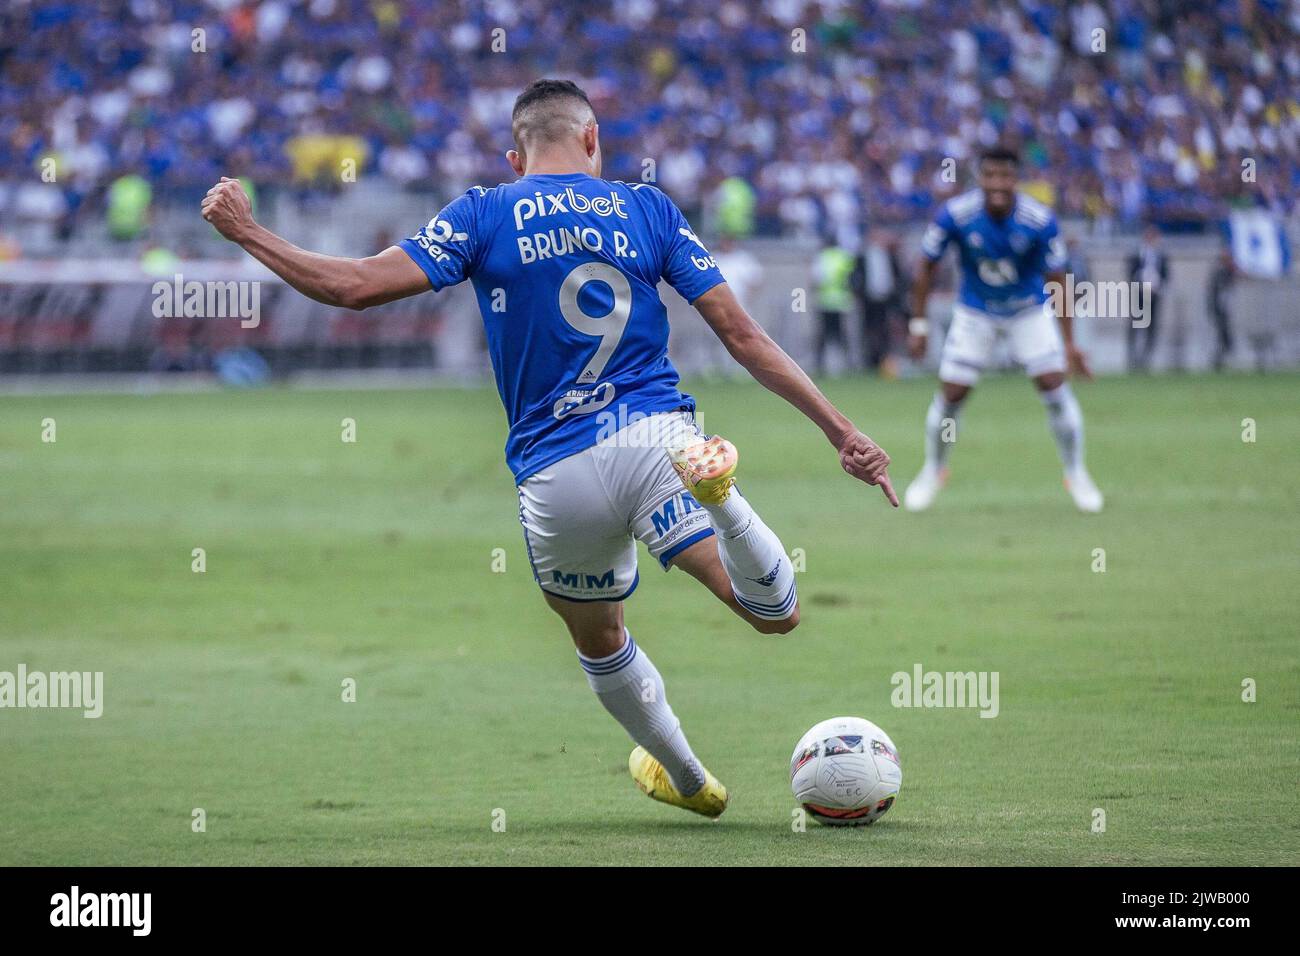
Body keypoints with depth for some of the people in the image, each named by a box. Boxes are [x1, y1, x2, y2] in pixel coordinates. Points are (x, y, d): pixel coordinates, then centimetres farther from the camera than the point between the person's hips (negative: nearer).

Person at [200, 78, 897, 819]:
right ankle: (715, 492, -32)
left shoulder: (484, 216, 4)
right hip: (655, 438, -1)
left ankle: (688, 780, 38)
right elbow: (741, 332, 5)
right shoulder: (647, 209, 9)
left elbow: (355, 285, -6)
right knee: (779, 615, -5)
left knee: (600, 643, 27)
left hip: (555, 474, 1)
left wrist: (244, 232, 7)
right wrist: (842, 431, 7)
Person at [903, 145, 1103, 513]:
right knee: (950, 395, -3)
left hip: (1029, 310, 0)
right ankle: (933, 472, 22)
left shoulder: (1040, 221, -25)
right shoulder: (955, 214, -24)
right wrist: (918, 325, -9)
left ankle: (1076, 474, 6)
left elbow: (1057, 280, -15)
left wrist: (1069, 343, -14)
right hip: (976, 313, 0)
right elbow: (927, 267, -10)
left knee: (1054, 386, -11)